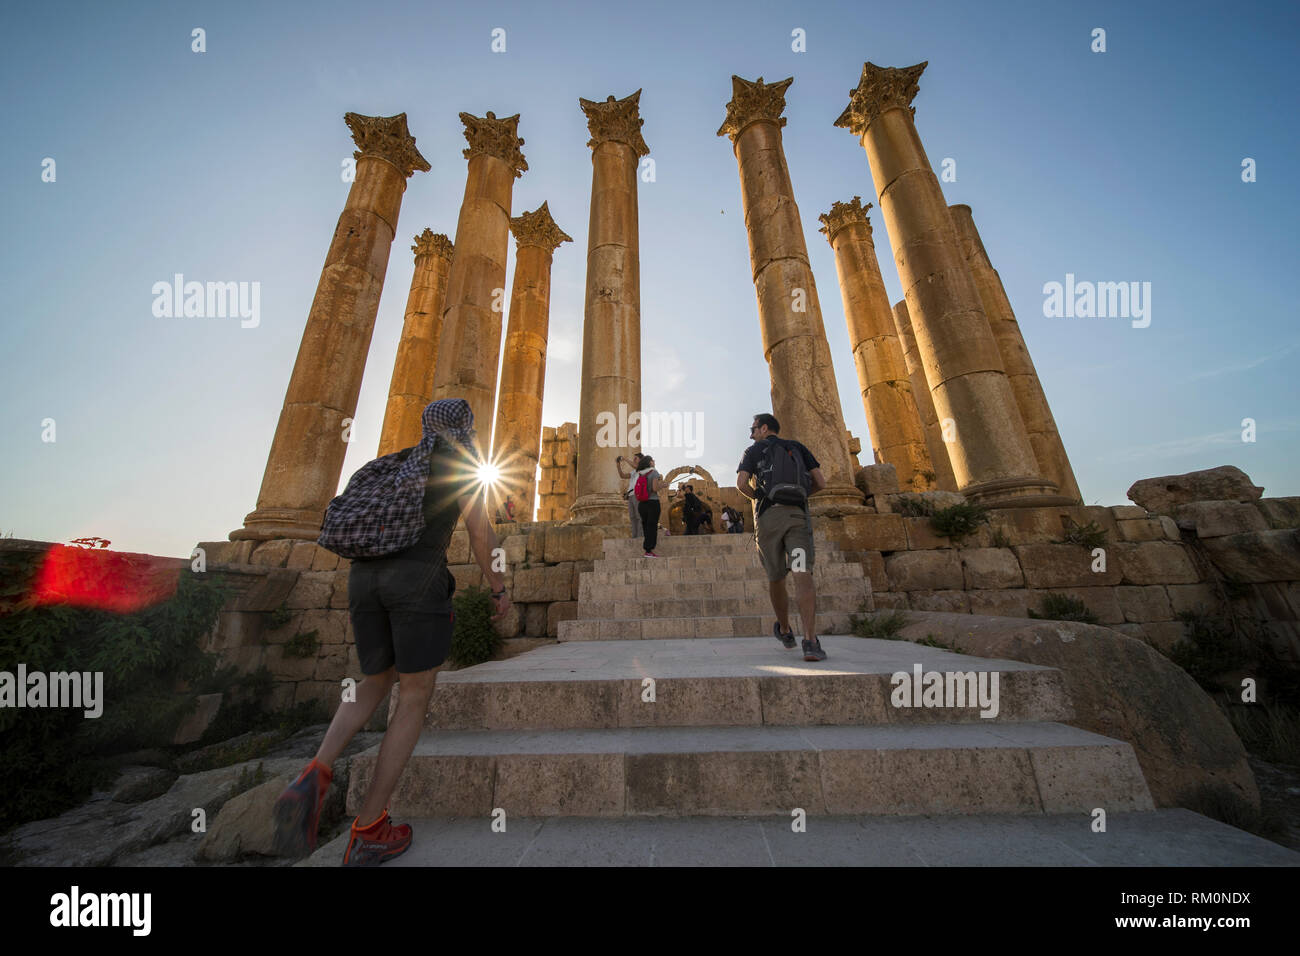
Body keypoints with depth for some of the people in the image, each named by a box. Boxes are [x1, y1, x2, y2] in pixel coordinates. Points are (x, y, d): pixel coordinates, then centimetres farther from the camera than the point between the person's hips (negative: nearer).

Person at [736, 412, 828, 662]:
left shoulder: (753, 451, 13)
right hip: (798, 514, 1)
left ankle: (785, 632, 30)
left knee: (776, 578, 13)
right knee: (803, 576, -8)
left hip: (768, 516, -1)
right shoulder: (797, 447, 20)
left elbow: (741, 483, -4)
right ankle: (811, 642, -22)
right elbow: (820, 482, 13)